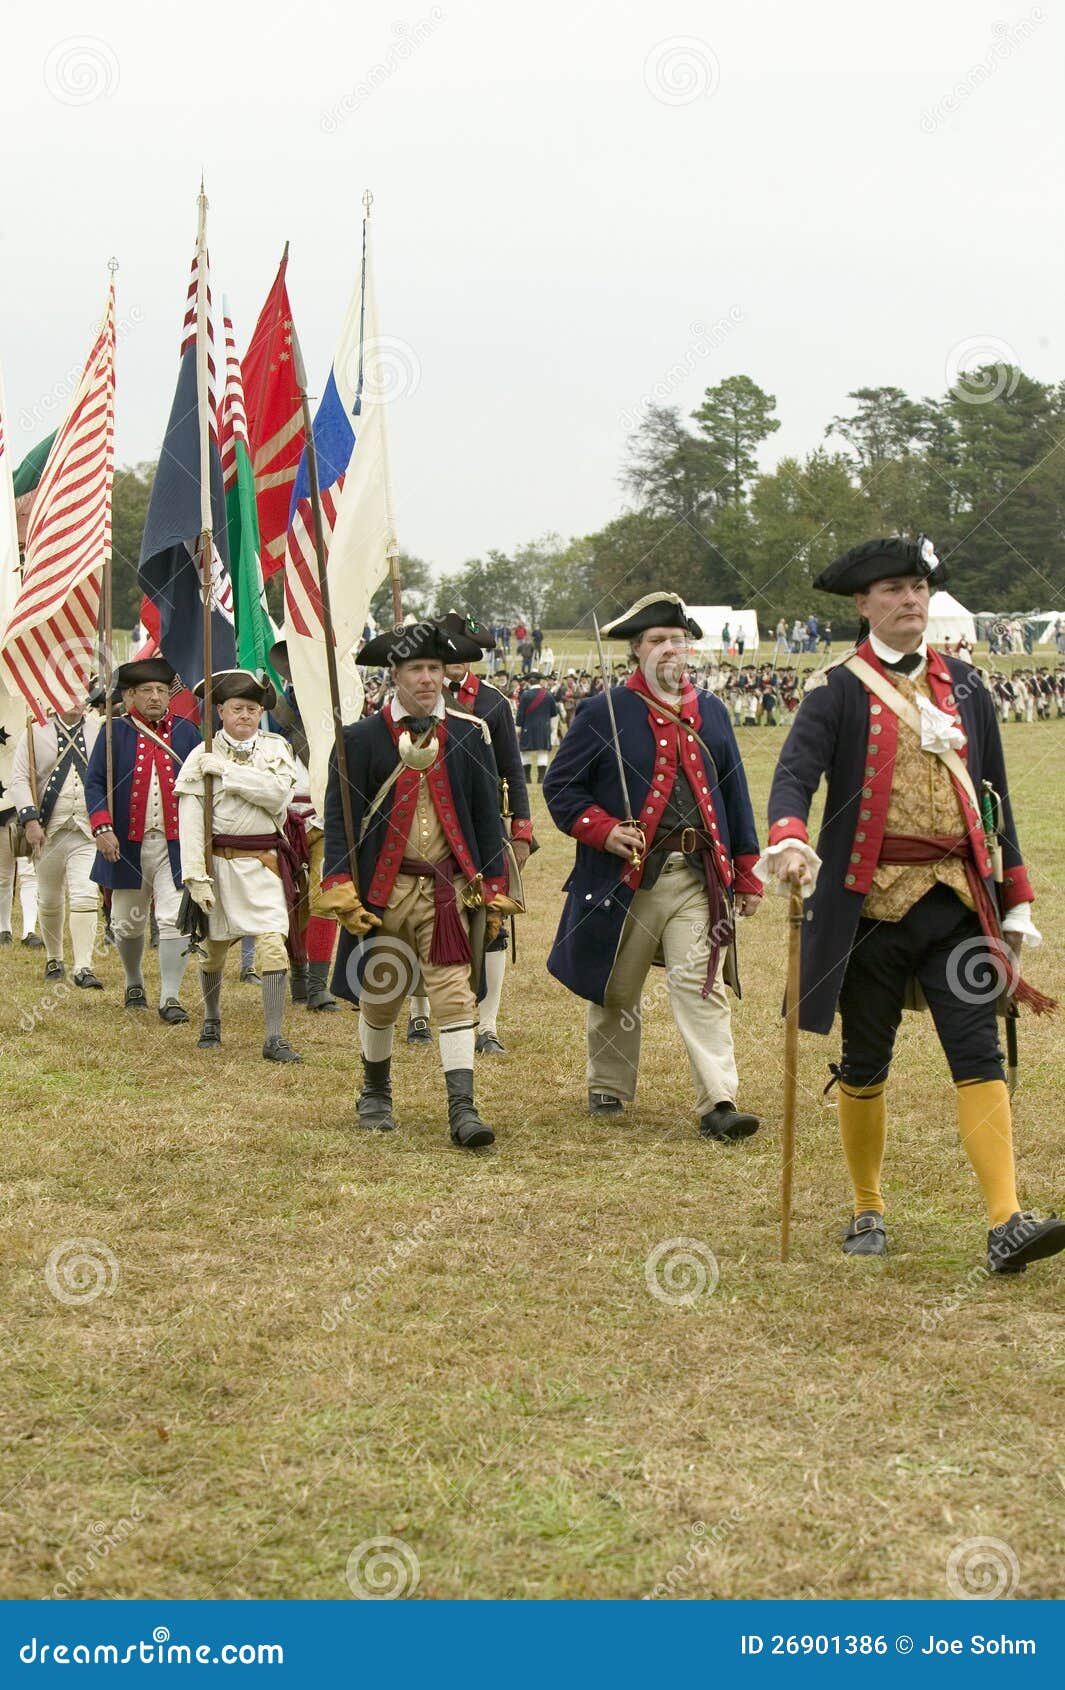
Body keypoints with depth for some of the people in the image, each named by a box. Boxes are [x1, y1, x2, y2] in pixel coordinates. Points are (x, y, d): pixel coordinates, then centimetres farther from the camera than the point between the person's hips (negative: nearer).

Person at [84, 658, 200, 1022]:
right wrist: (102, 827, -15)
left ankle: (170, 997, -6)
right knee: (127, 923, 12)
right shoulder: (114, 733, 2)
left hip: (176, 845, 0)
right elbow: (94, 783, -1)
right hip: (127, 845, 0)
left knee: (176, 919, -11)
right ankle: (134, 985, 35)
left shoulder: (186, 732, 7)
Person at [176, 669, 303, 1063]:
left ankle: (274, 1038, -11)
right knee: (213, 948, 13)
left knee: (273, 945, -14)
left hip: (263, 862, 0)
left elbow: (278, 793, -17)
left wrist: (226, 770, -18)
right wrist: (196, 877, -17)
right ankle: (211, 1020, 38)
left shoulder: (276, 748, 3)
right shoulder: (203, 756, -2)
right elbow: (190, 819, -9)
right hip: (217, 859, 0)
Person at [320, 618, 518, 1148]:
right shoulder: (363, 738, -2)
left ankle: (462, 1109, -11)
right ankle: (375, 1093, 32)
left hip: (450, 890, 0)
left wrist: (494, 891, 5)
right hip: (383, 889, 0)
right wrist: (341, 893, -11)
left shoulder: (469, 736, 4)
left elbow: (487, 817, 8)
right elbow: (338, 818, -3)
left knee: (455, 994, -8)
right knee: (379, 997, 12)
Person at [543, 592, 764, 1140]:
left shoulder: (711, 712, 12)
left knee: (703, 985, -9)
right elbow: (560, 786, 1)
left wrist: (746, 875, 14)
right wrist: (601, 830, -14)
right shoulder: (604, 713, -1)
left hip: (698, 876, 2)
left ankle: (718, 1102, -13)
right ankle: (608, 1088, 29)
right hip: (626, 878, -2)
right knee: (615, 992, 11)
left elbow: (734, 794, 16)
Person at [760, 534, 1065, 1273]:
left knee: (979, 1054, -7)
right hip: (871, 902, -2)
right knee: (865, 1065, 9)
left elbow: (993, 797, 14)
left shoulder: (965, 687, 10)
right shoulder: (838, 692, -2)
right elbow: (795, 774, -16)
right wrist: (789, 840, -38)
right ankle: (868, 1213, 24)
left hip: (956, 899, 2)